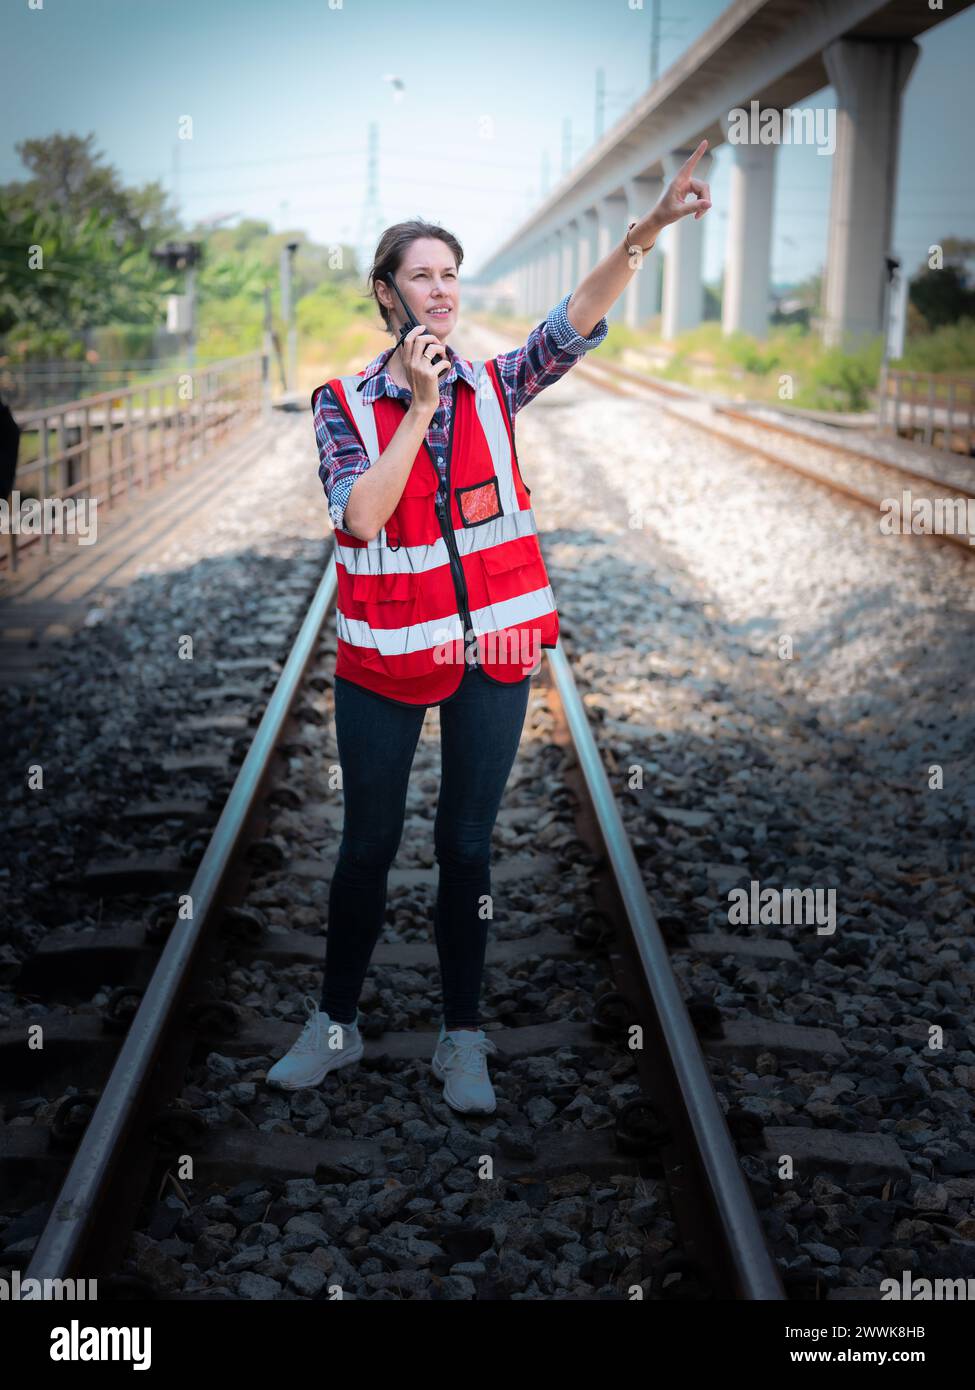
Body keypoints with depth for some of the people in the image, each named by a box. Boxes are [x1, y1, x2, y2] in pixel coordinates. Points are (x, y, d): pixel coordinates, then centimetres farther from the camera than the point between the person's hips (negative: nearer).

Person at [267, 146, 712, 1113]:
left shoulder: (492, 388, 2)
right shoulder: (343, 403, -3)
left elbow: (578, 318, -12)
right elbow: (361, 517, -17)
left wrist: (648, 228, -26)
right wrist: (419, 407, -17)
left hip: (491, 645, 2)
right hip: (385, 652, -1)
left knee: (466, 848, 10)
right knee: (367, 847, 10)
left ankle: (462, 1040, 23)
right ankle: (334, 1023, 29)